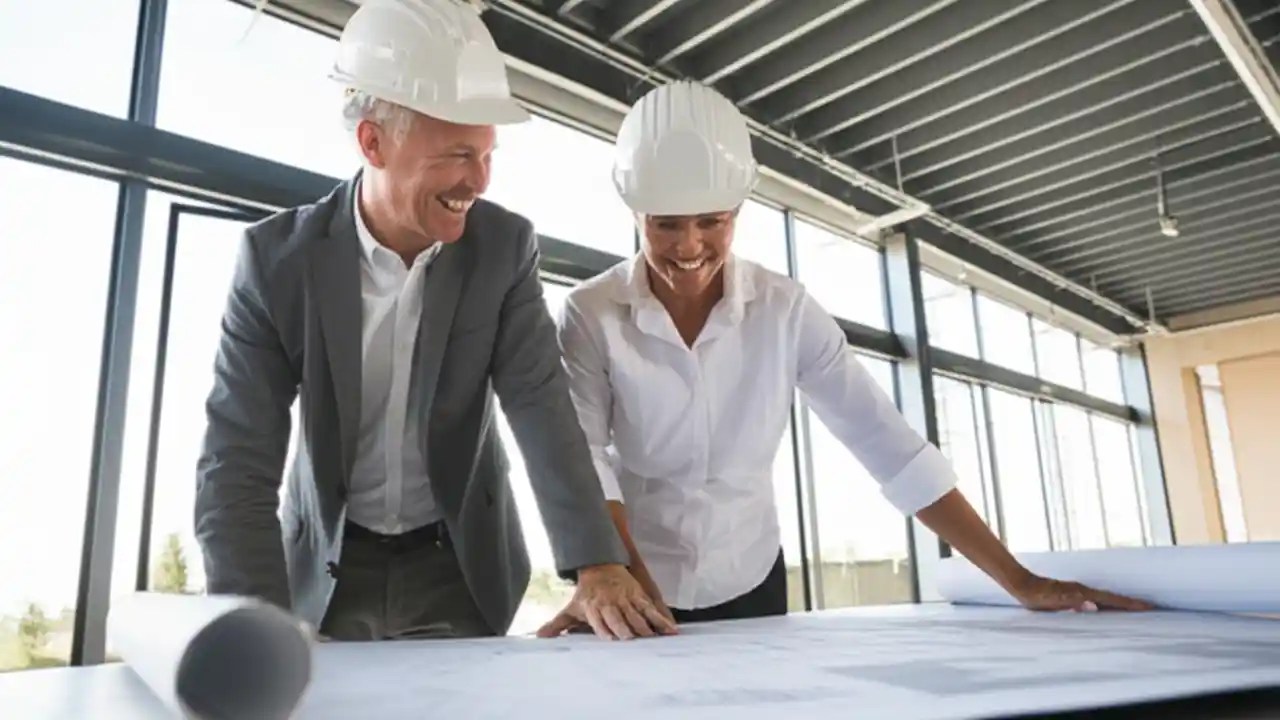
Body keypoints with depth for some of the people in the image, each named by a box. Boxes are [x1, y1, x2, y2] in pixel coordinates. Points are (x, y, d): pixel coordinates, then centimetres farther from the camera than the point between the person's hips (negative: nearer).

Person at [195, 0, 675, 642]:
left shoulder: (504, 245, -13)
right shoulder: (277, 256, -16)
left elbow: (541, 405, -18)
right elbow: (238, 462, -17)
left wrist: (596, 565, -30)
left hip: (458, 565, 1)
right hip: (328, 565, 0)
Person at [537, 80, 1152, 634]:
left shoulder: (784, 310, -10)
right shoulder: (590, 314, -13)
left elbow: (887, 442, -12)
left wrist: (1020, 581, -15)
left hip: (748, 587, 2)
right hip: (634, 597, -1)